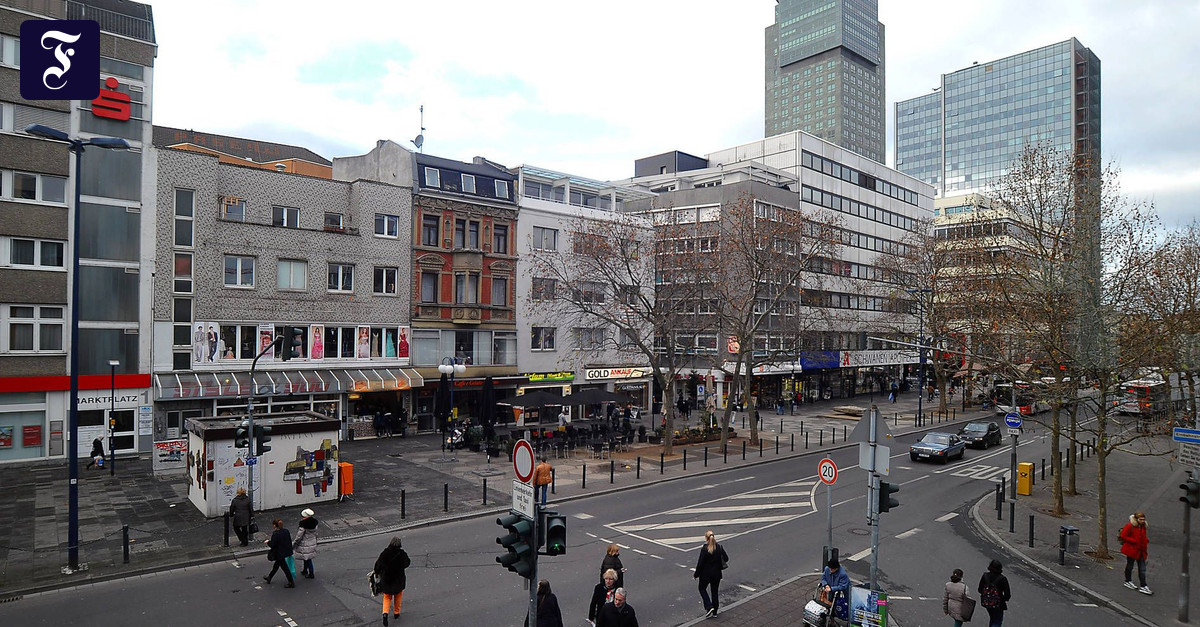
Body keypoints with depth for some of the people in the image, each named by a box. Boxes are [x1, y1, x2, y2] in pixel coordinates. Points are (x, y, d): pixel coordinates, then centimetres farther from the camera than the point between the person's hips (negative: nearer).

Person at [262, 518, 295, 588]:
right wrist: (290, 550, 17)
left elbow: (272, 545, -20)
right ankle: (269, 578, 46)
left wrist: (268, 542, 1)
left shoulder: (275, 534, -23)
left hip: (280, 554, -8)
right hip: (287, 552, 8)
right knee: (276, 565, 27)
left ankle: (291, 583, 10)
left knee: (285, 567, 3)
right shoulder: (286, 531, -2)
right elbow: (290, 541, 6)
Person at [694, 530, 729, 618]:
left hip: (706, 574, -4)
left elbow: (700, 563, -17)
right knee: (715, 592, 18)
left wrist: (696, 574, -6)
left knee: (702, 589, 18)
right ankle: (714, 612, 26)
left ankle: (709, 607, 3)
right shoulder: (720, 547, -9)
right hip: (716, 574, 4)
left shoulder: (704, 549, -22)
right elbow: (726, 559, -3)